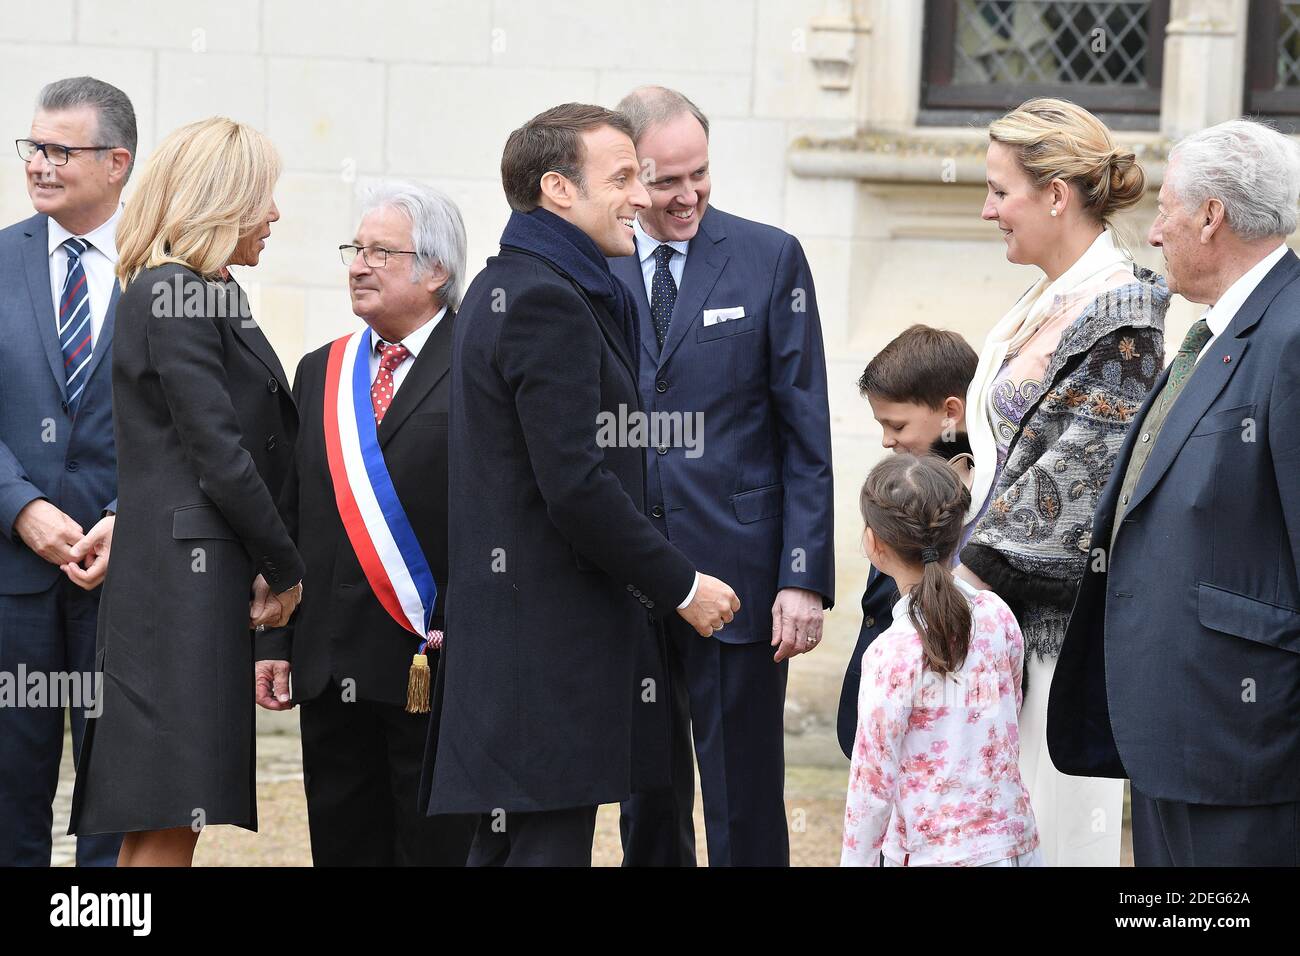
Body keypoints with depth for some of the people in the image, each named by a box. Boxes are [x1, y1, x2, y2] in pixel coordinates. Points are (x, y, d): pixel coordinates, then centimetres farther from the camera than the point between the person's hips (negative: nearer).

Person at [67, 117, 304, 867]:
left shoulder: (203, 294, 19)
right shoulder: (172, 297, -11)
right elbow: (218, 456, -15)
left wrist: (276, 567, 8)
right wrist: (285, 571, -6)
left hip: (203, 581, 10)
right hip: (183, 577, -10)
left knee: (168, 825, 7)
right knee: (168, 826, -12)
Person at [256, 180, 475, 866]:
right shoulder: (319, 372, 16)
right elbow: (291, 517, 15)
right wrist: (276, 642, 10)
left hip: (438, 667, -6)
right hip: (330, 673, 6)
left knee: (438, 851, -1)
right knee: (343, 850, 9)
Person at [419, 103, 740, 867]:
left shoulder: (506, 287, 18)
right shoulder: (547, 301, -15)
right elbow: (576, 485, -21)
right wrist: (681, 586, -11)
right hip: (551, 650, -11)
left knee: (507, 843, 12)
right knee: (549, 842, -9)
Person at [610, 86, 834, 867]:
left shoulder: (770, 259, 0)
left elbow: (806, 433, -1)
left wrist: (805, 577, -8)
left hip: (735, 570, -2)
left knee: (746, 813, -1)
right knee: (646, 810, 11)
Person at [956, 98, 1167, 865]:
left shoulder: (1120, 321, -14)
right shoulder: (1051, 301, 14)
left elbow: (1077, 468, -18)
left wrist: (979, 567, -15)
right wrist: (972, 560, 11)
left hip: (1063, 612, -9)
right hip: (1008, 601, 9)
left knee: (1062, 822, -5)